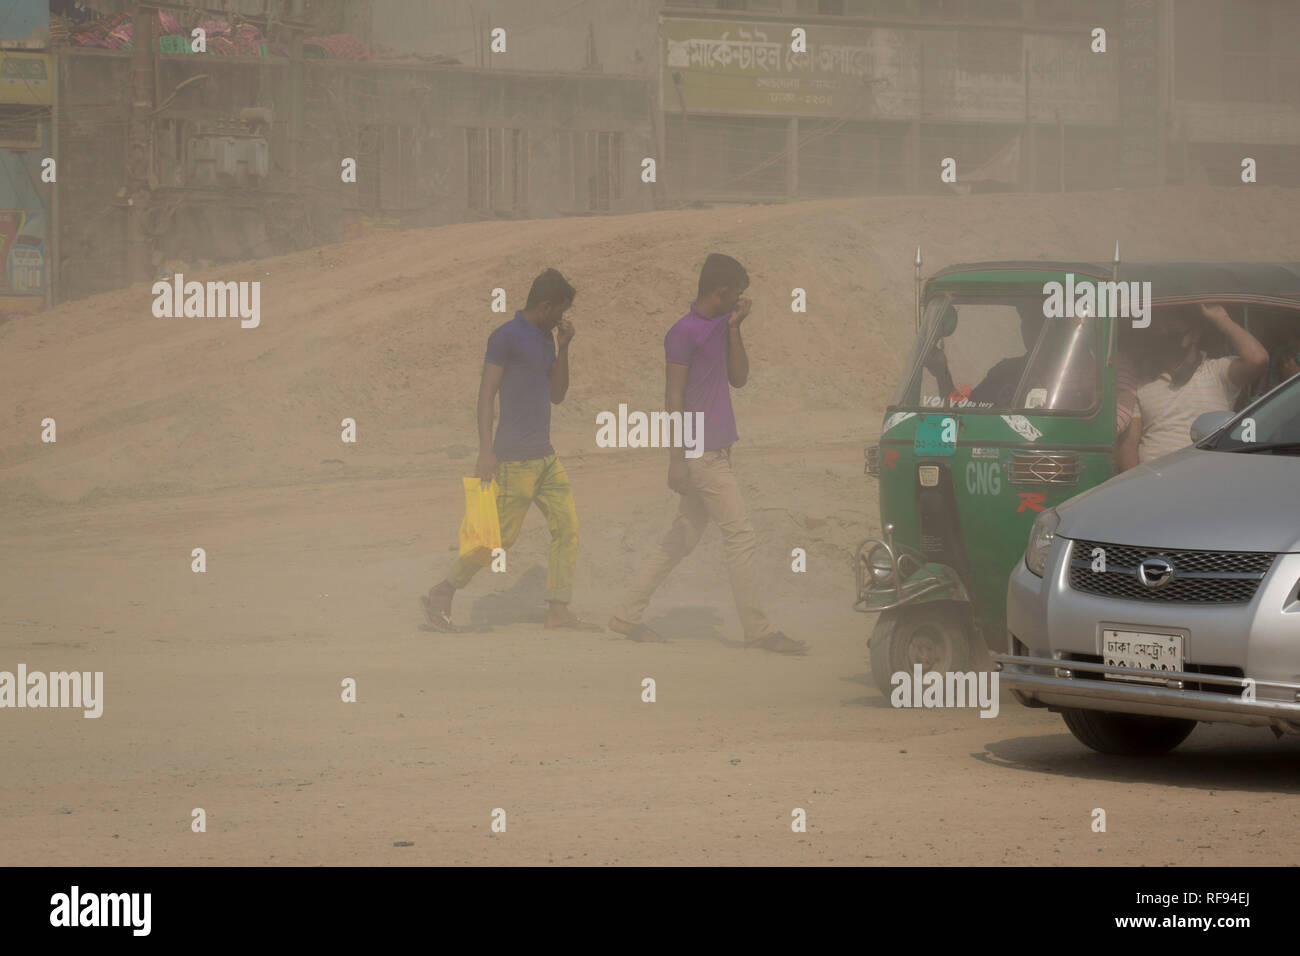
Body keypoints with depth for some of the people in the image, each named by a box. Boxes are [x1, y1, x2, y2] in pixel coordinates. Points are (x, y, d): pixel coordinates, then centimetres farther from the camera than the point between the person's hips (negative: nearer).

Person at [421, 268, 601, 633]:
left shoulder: (544, 337, 15)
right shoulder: (506, 337, -10)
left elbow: (557, 395, 17)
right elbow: (486, 393, -13)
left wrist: (563, 348, 5)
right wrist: (486, 450, -19)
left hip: (545, 455, 9)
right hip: (514, 459, -9)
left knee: (567, 527, 1)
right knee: (500, 535, -6)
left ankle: (558, 610, 3)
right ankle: (441, 595, 6)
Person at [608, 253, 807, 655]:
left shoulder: (718, 327, 15)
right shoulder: (684, 332, -12)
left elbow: (739, 379, 13)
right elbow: (674, 395, -14)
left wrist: (734, 328, 3)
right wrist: (678, 456, -17)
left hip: (714, 452, 9)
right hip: (701, 453, -9)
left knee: (682, 539, 12)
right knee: (741, 538, -7)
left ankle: (627, 615, 16)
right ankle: (757, 630, -2)